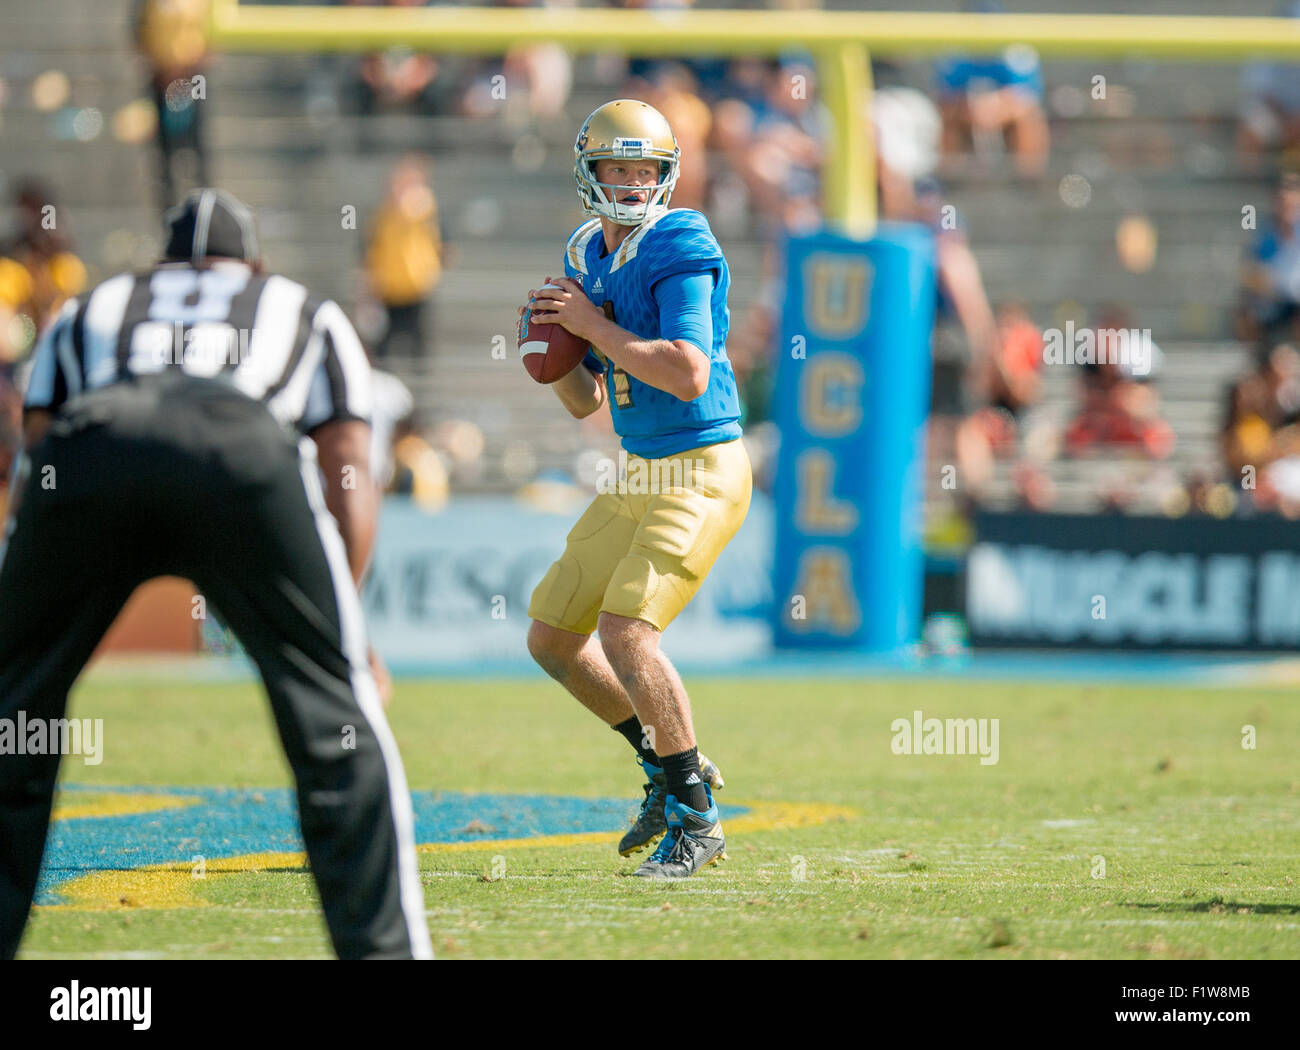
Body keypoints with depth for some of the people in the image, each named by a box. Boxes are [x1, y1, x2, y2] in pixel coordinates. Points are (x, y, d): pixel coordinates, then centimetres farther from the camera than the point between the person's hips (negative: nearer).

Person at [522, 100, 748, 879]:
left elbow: (689, 375, -26)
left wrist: (594, 326, -19)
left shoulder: (679, 250, -14)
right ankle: (668, 764, 27)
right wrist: (553, 342, -2)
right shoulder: (588, 258, 11)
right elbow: (585, 403, 17)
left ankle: (696, 819, -10)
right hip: (640, 474, 9)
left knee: (624, 631, -21)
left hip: (702, 473, -9)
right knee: (552, 638, 11)